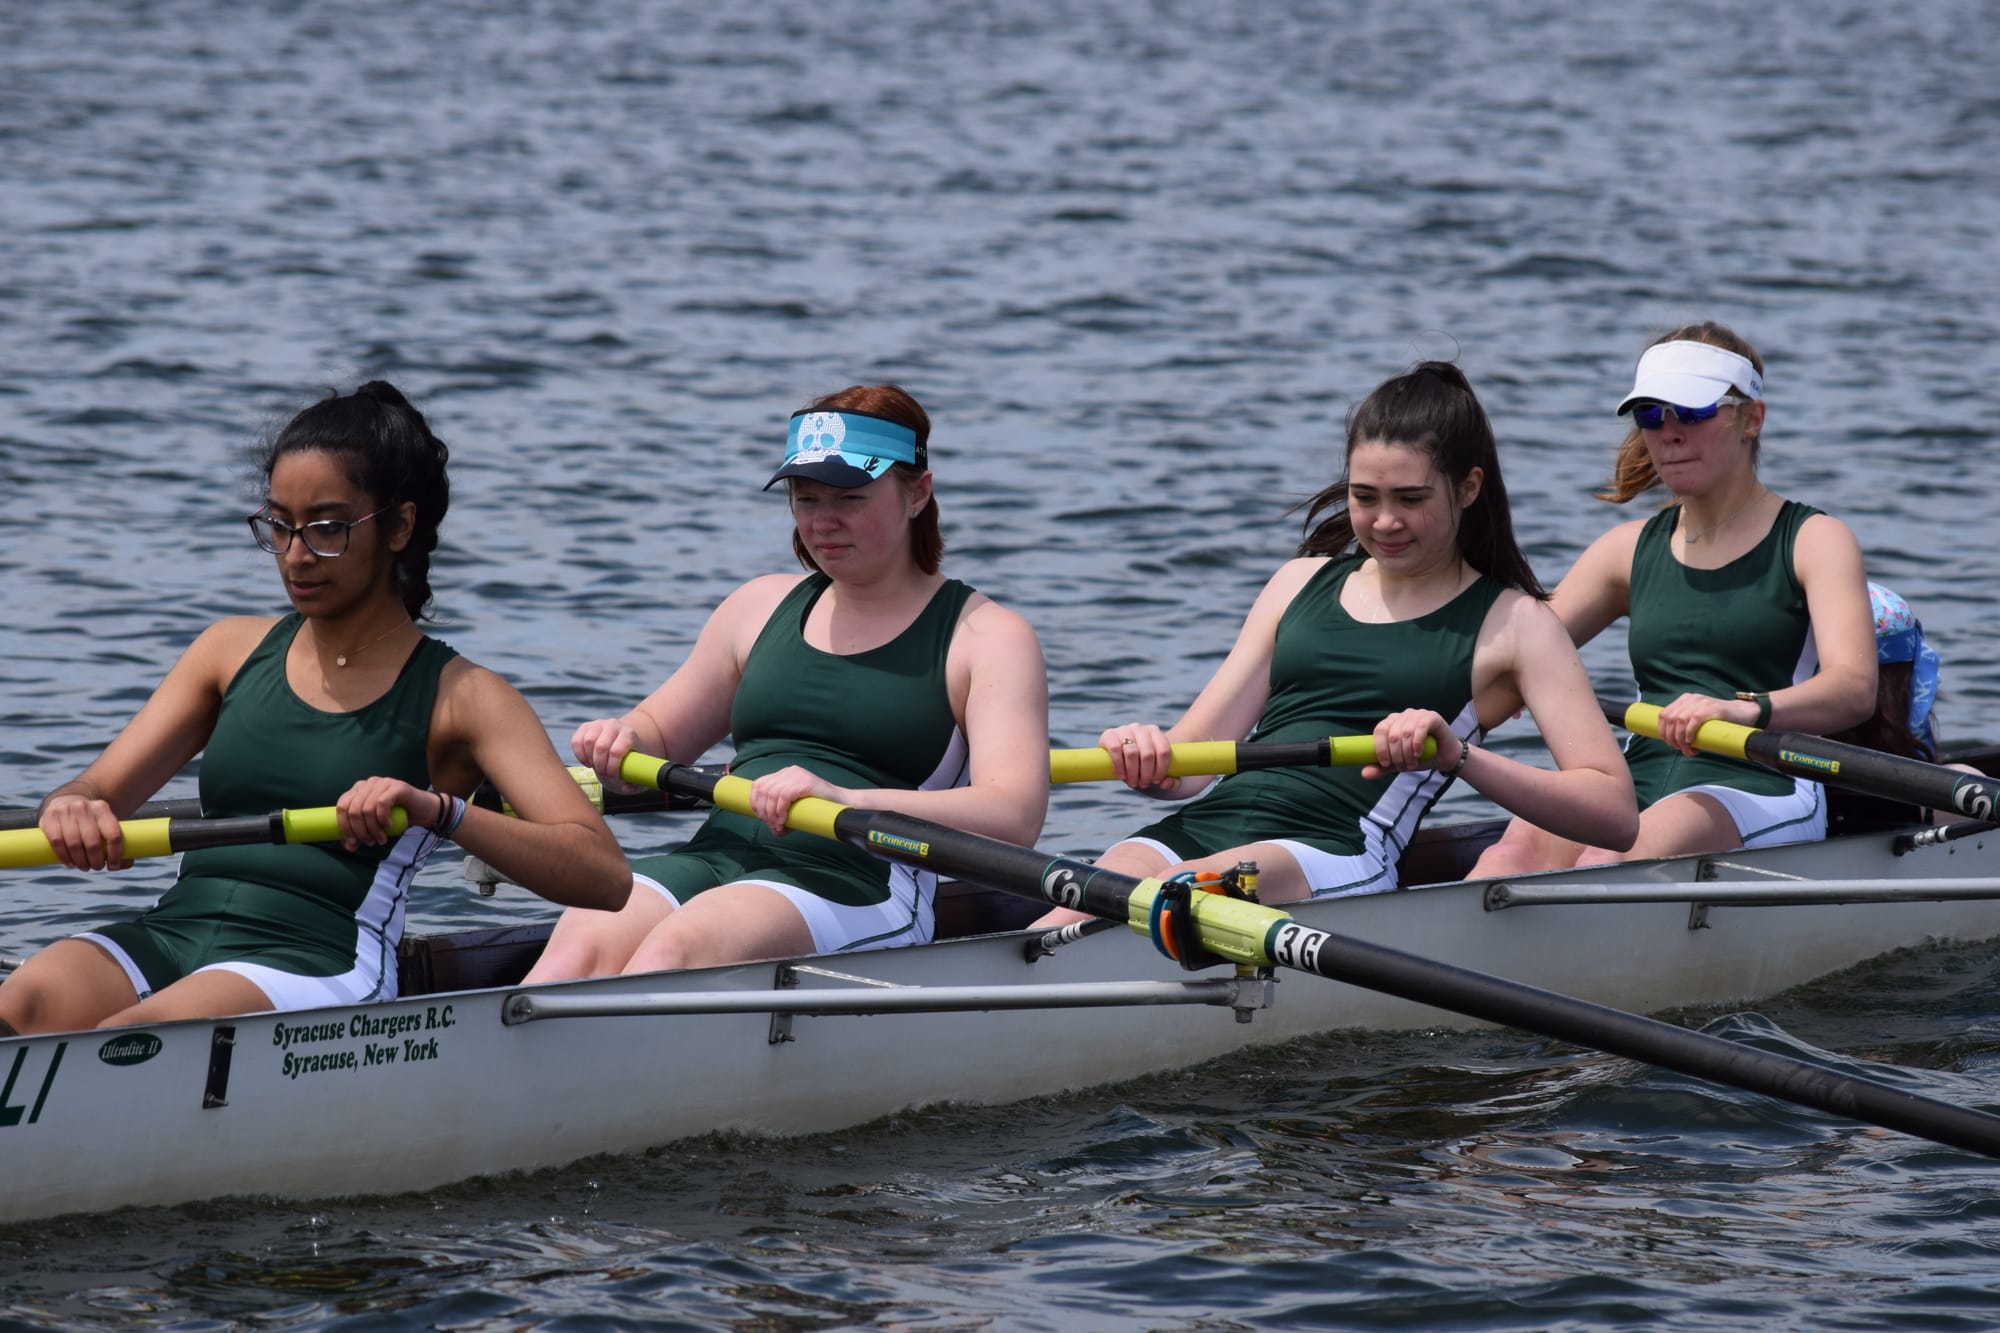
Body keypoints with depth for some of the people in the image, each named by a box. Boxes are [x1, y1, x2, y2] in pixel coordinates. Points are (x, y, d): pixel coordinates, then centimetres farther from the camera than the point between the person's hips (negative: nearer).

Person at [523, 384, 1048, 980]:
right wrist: (623, 740, 3)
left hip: (859, 889, -5)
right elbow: (660, 735, 31)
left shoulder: (988, 638, 5)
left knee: (677, 947, -36)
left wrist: (848, 801, -27)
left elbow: (1016, 816, -11)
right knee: (583, 945, -29)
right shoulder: (762, 606, 22)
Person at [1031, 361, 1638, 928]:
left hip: (1337, 855, -5)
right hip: (1199, 829, 5)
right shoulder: (1303, 582, 26)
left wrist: (1457, 755, -14)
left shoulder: (1512, 621, 11)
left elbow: (1616, 813, 0)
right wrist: (1145, 757, -4)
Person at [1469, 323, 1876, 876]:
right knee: (1521, 846, -31)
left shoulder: (1814, 540, 5)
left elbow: (1855, 687, -13)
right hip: (1642, 790, 4)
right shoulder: (1630, 550, 20)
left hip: (1763, 794, -4)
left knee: (1610, 861, -36)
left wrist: (1742, 708, -34)